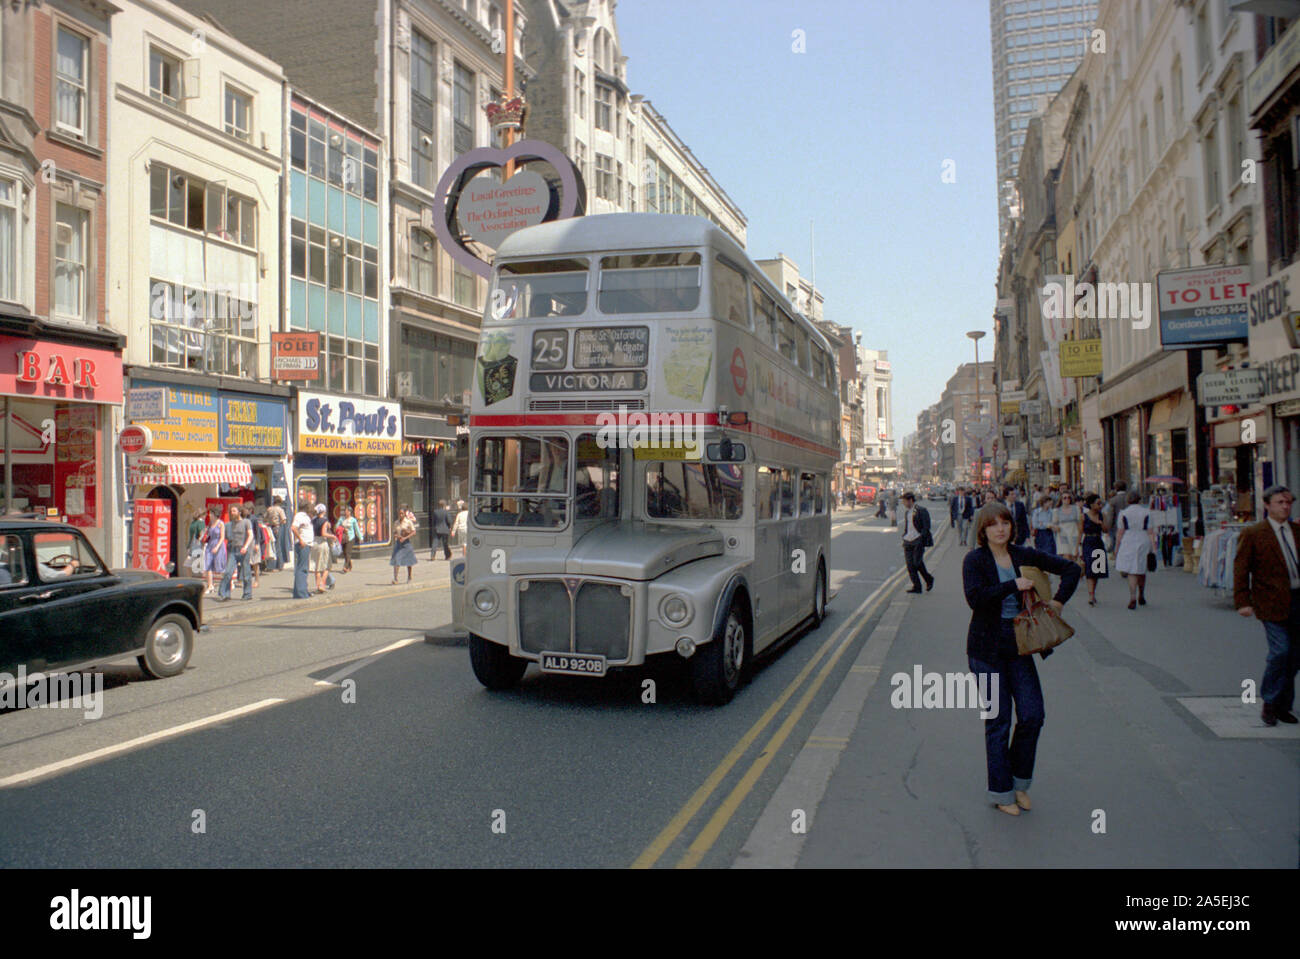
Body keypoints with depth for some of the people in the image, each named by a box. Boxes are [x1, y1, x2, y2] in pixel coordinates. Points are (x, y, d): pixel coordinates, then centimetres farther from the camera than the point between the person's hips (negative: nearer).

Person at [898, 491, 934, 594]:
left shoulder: (921, 511, -7)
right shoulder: (906, 512, 16)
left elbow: (926, 527, -9)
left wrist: (921, 539, -15)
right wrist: (904, 537, 15)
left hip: (918, 540, -7)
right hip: (908, 541, 7)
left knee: (917, 562, -12)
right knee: (910, 564, 1)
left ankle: (929, 579, 11)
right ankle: (916, 586, 8)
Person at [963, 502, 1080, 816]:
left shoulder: (1024, 556, 5)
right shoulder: (975, 560, -7)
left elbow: (1071, 569, 13)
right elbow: (975, 598, -23)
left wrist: (1059, 600, 1)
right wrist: (1013, 585, -20)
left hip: (1018, 644, 4)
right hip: (987, 648, -4)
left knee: (1032, 715, -1)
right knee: (998, 720, 2)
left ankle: (1019, 782, 23)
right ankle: (1001, 791, 17)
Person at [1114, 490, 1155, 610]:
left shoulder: (1123, 513, -3)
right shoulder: (1147, 513, 0)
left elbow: (1119, 533, -1)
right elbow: (1150, 532, -3)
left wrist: (1116, 548, 6)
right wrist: (1153, 548, -1)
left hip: (1128, 544, -2)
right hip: (1143, 543, 2)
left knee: (1131, 572, -1)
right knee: (1142, 571, 18)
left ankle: (1133, 599, -13)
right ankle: (1141, 596, 32)